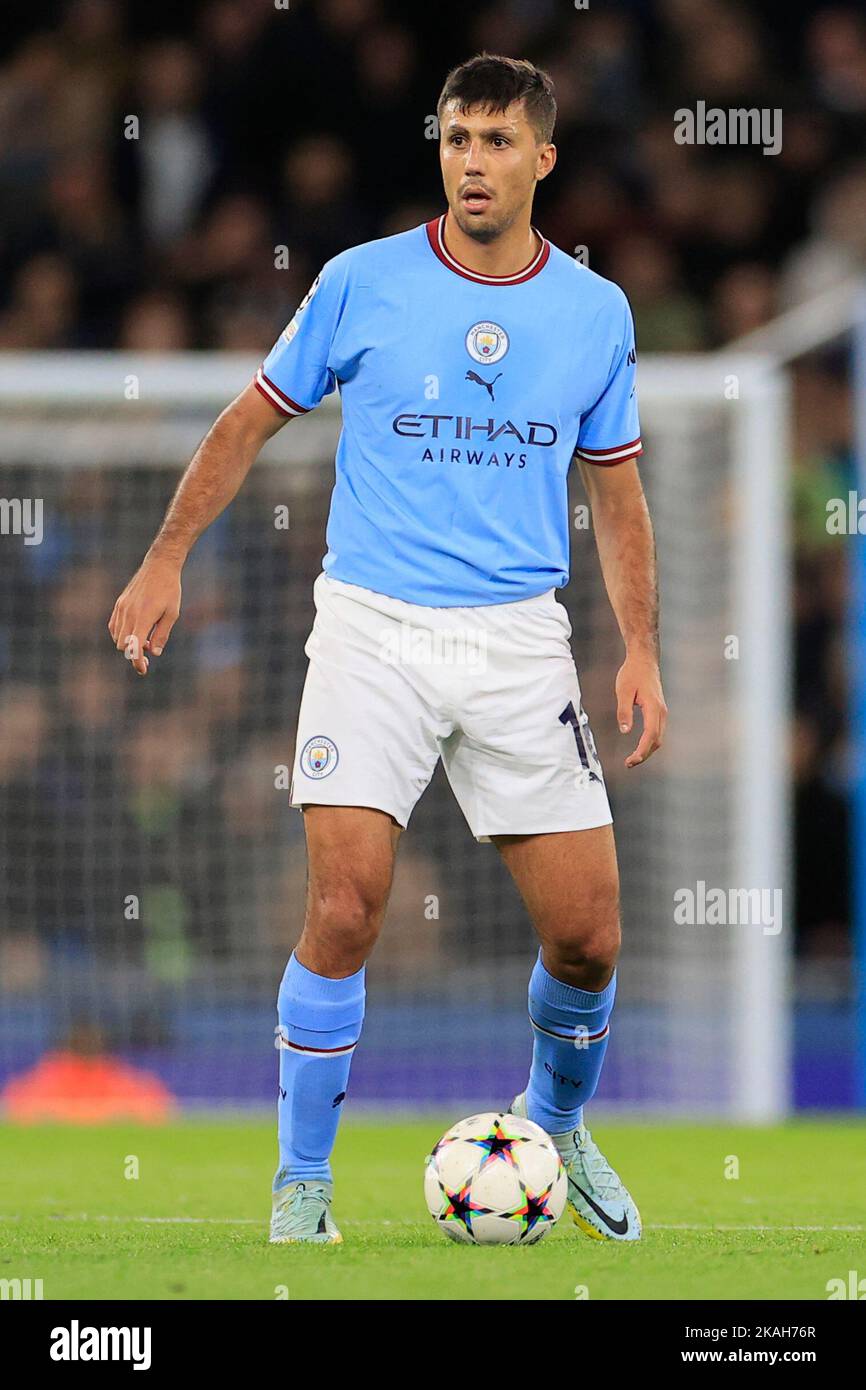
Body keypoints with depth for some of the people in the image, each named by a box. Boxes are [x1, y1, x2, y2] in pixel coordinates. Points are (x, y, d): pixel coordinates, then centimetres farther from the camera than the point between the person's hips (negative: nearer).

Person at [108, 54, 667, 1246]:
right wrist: (167, 559, 4)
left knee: (587, 936, -1)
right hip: (374, 627, -2)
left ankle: (556, 1127, 29)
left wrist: (642, 650, 5)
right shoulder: (362, 285, -2)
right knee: (345, 911, -15)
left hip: (521, 642, 2)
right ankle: (303, 1182, 1)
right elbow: (252, 421, 9)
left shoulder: (596, 312, 5)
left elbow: (618, 496, 14)